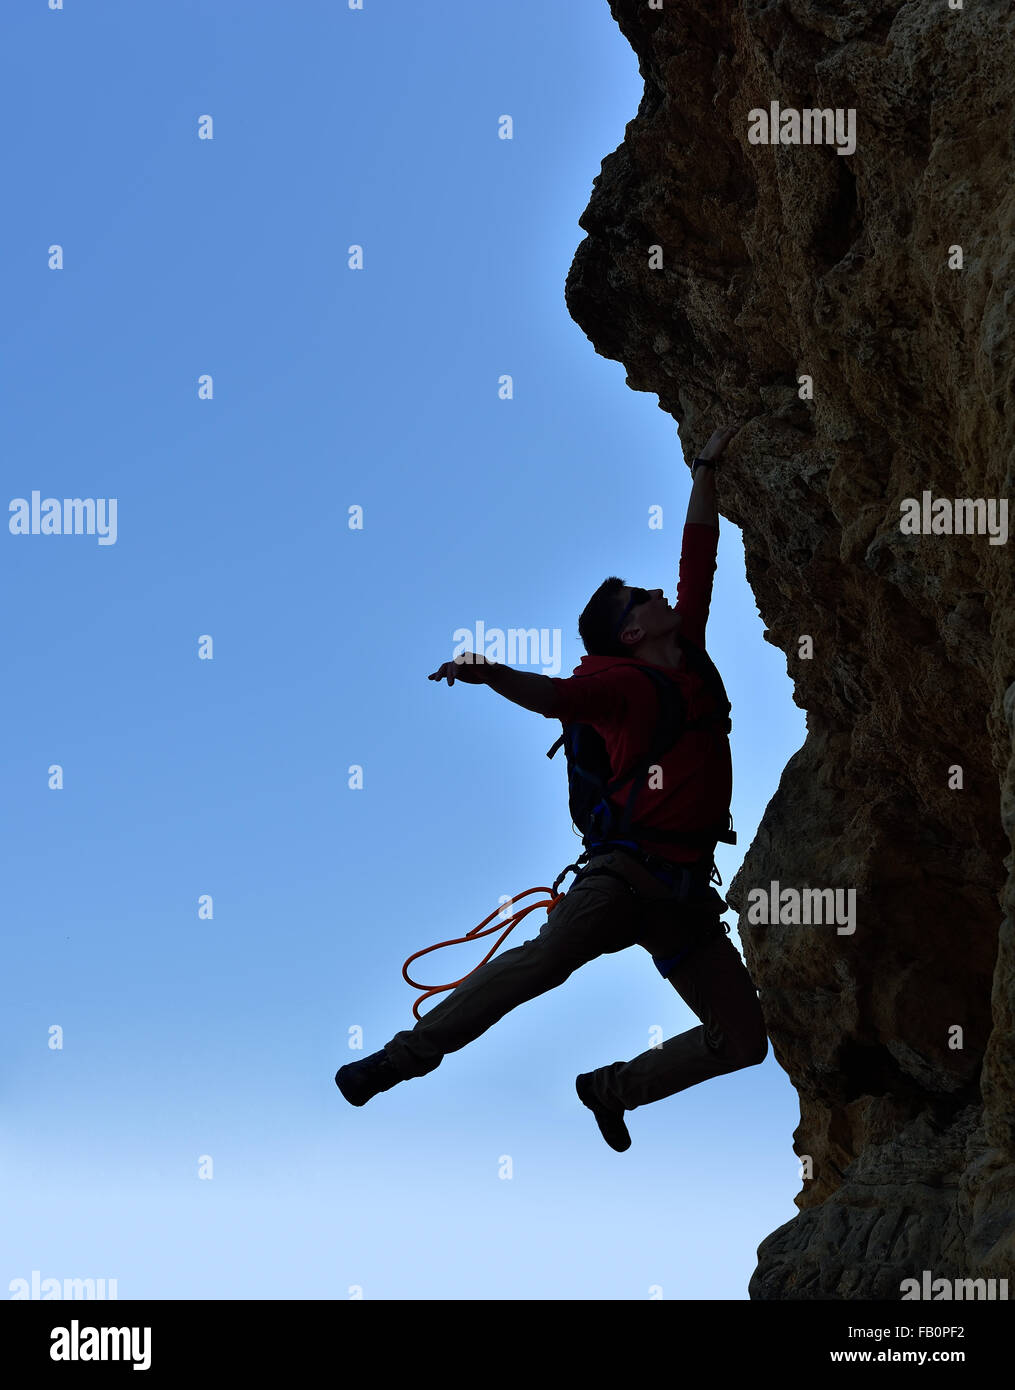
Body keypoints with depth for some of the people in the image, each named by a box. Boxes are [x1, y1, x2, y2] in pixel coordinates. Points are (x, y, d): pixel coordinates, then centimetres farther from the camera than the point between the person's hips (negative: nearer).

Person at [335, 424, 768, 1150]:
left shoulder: (690, 658, 17)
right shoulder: (619, 681, -1)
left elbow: (699, 563, 24)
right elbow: (556, 696, -21)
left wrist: (706, 472, 27)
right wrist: (492, 673, -40)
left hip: (687, 894, 7)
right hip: (629, 869, -6)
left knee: (744, 1043, 3)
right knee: (548, 956, -31)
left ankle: (612, 1088, 18)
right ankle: (406, 1054, -26)